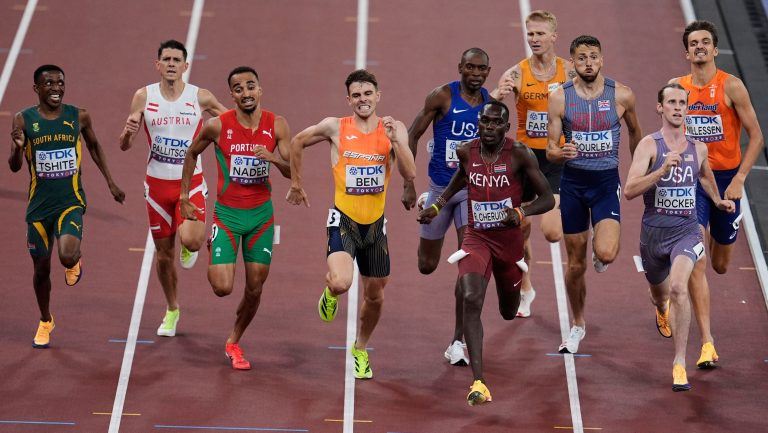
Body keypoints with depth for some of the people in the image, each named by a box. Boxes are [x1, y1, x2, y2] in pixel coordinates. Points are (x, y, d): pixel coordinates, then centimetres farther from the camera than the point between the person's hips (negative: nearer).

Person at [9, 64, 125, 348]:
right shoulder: (24, 119, -6)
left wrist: (110, 182, 16)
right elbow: (14, 167, -8)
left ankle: (75, 263, 14)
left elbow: (94, 146, 17)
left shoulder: (79, 117, -3)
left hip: (71, 202, -1)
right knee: (41, 268, 11)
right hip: (39, 206, 1)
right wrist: (18, 147, -29)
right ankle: (45, 322, 36)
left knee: (67, 256, -26)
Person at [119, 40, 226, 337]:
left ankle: (194, 243, 14)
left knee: (190, 240, -25)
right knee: (164, 252, 9)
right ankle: (172, 311, 31)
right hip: (157, 182, 2)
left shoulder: (200, 97, -5)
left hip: (191, 182, -2)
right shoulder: (144, 97, -2)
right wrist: (128, 132, -22)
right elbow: (124, 146, 1)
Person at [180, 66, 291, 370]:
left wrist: (276, 159, -27)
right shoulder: (217, 126, -12)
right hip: (227, 213, -2)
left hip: (261, 213, 2)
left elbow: (293, 173, -5)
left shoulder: (277, 125, -7)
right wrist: (184, 197, 5)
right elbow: (192, 153, 6)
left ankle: (234, 342, 30)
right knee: (223, 288, -11)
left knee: (255, 288, 6)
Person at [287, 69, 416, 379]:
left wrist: (395, 140, -22)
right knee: (341, 283, -26)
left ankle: (360, 349, 39)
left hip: (375, 223, 3)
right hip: (344, 219, -3)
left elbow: (410, 174, -10)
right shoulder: (335, 127, -6)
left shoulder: (394, 129, -1)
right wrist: (296, 184, 14)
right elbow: (297, 142, 11)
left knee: (375, 295, 13)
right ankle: (331, 291, 13)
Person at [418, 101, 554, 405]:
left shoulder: (519, 154, -13)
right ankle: (478, 382, -27)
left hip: (509, 240, 0)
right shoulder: (466, 151, -3)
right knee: (471, 300, -25)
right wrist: (437, 206, 11)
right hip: (476, 238, 1)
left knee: (509, 313, 19)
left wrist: (521, 213, -29)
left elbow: (548, 199, -10)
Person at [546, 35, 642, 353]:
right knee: (575, 264, 8)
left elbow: (635, 132, 14)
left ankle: (600, 255, 17)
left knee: (605, 253, -22)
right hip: (572, 182, 1)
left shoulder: (622, 95, -5)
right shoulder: (559, 98, -5)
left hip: (607, 181, -1)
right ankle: (577, 325, 29)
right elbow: (551, 150, -4)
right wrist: (560, 153, -27)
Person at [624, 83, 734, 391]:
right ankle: (662, 311, 64)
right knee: (659, 293, 22)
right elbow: (629, 191, -22)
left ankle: (680, 363, -19)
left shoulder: (698, 148, 4)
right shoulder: (649, 145, -10)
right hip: (654, 231, 0)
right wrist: (663, 169, -31)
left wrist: (717, 200, 27)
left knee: (678, 287, -26)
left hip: (686, 230, 0)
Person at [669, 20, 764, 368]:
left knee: (721, 265, 13)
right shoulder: (676, 87, 1)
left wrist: (739, 179, -15)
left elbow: (756, 136, -7)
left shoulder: (731, 86, -9)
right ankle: (707, 343, -12)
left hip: (726, 179, -1)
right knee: (695, 264, -13)